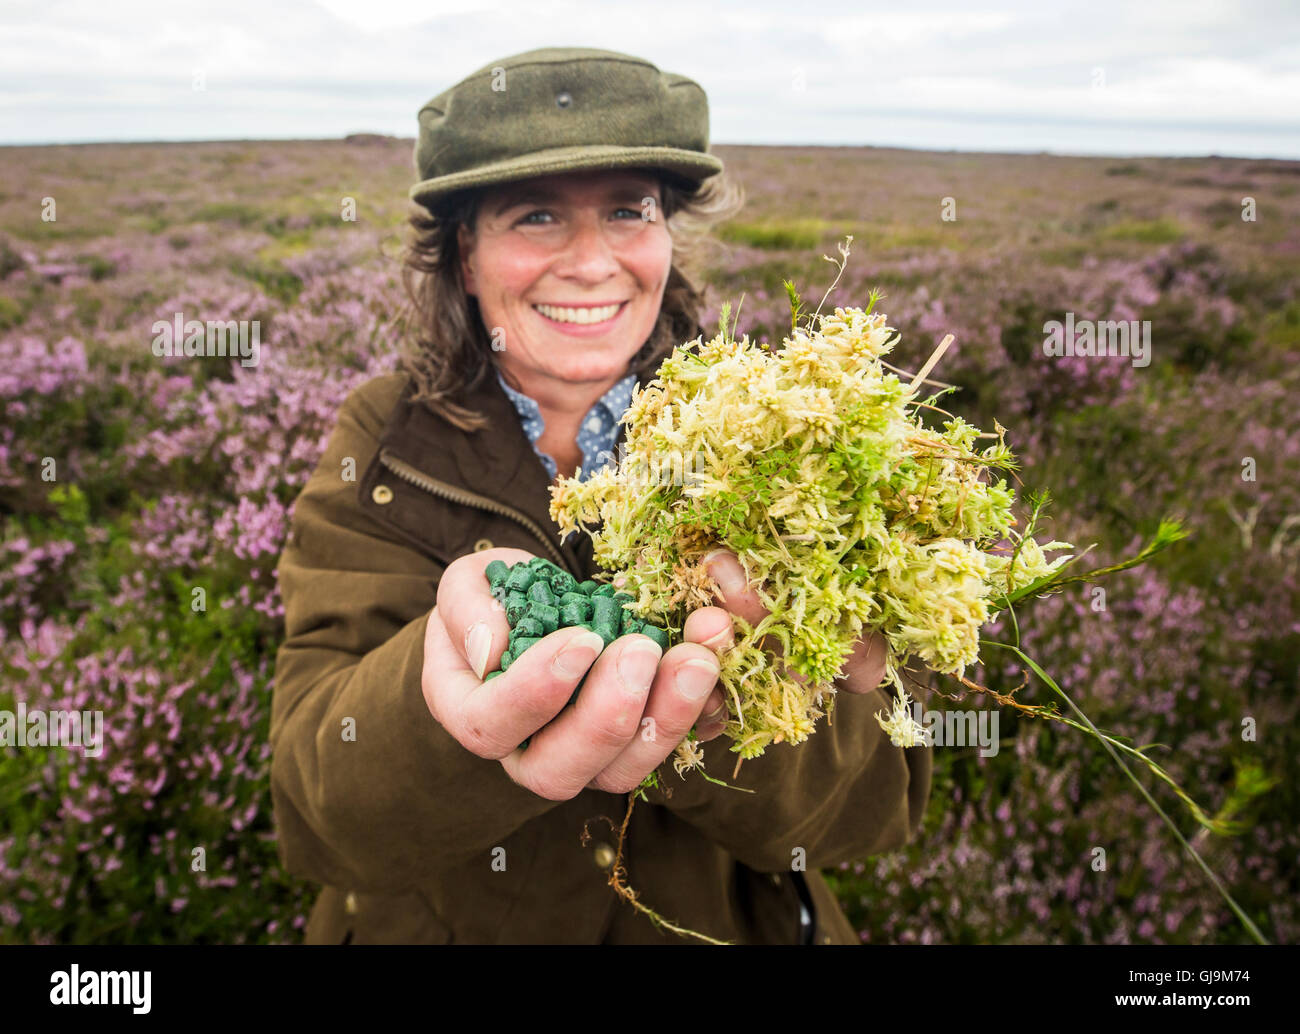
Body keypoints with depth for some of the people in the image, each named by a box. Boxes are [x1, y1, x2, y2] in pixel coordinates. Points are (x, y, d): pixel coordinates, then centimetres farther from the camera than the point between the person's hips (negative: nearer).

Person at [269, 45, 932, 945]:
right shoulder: (385, 449, -10)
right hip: (442, 927, 0)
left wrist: (724, 708, -36)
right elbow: (317, 815, -19)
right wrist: (449, 709, -39)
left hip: (731, 926, 1)